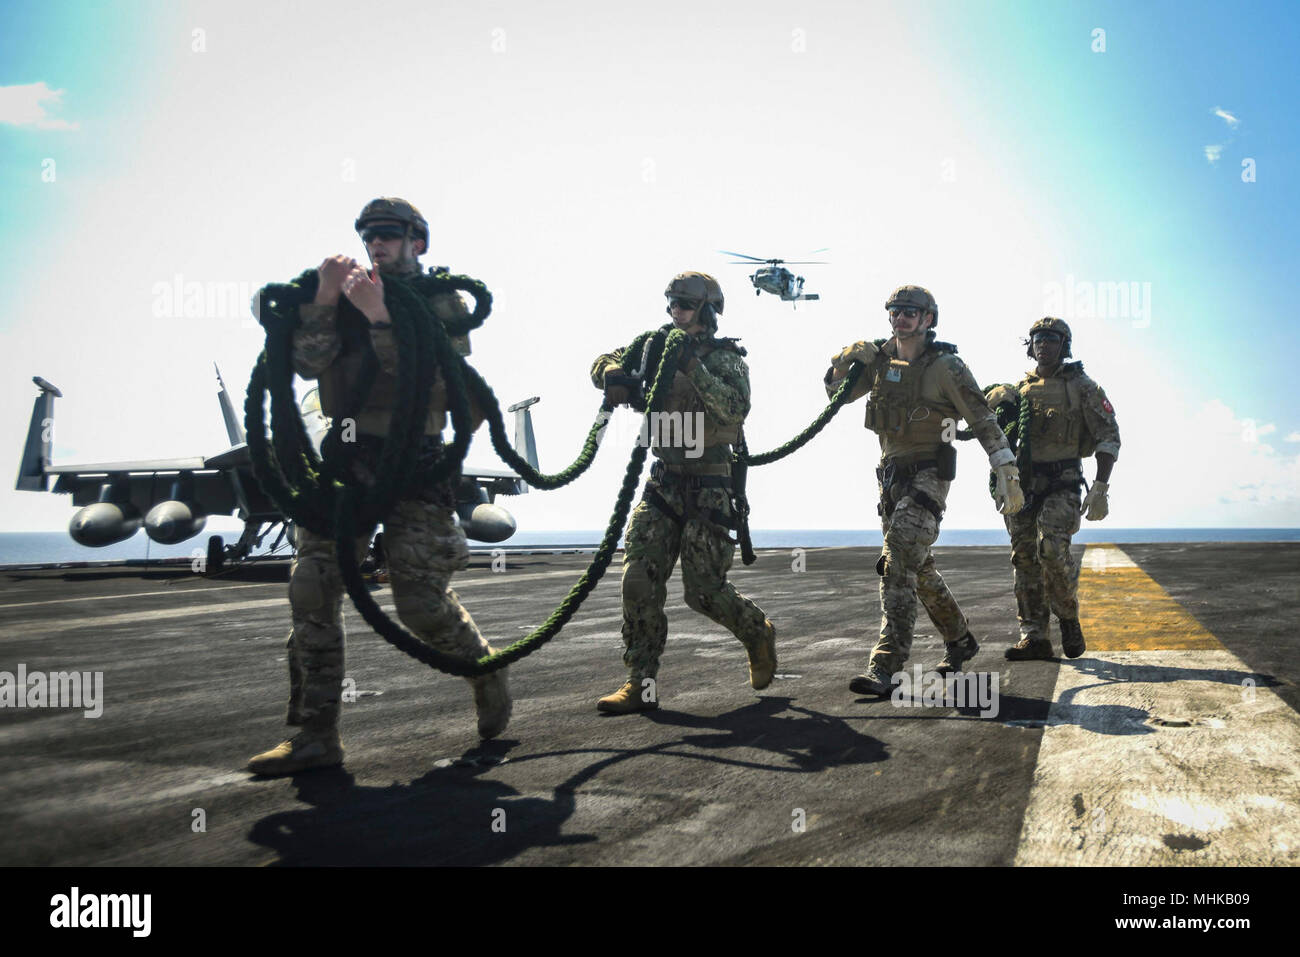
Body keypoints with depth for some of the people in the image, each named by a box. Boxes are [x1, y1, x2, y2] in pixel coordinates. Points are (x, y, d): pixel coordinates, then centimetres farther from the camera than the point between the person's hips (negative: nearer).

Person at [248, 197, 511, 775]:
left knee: (421, 602, -6)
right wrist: (322, 301, -11)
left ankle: (485, 671, 24)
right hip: (348, 458, 5)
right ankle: (315, 735, 2)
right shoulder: (347, 297, 16)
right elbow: (307, 364, 2)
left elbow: (441, 375, -15)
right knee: (312, 590, -4)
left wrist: (381, 316, -20)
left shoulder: (442, 302, 3)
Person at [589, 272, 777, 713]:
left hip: (708, 487, -5)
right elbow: (603, 363, 8)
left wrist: (694, 367, -27)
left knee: (703, 589, -3)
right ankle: (642, 683, 2)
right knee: (639, 580, -4)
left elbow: (735, 409, -22)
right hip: (662, 482, 5)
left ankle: (758, 632, 27)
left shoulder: (726, 358, -5)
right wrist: (614, 373, -14)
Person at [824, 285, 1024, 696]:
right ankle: (960, 640, 35)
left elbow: (983, 421, -8)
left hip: (929, 474, -7)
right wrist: (845, 359, -8)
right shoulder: (880, 359, 8)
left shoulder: (946, 366, -8)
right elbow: (835, 393, 11)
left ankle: (885, 665, -23)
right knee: (918, 567, 15)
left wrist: (1008, 474, -12)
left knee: (899, 559, -20)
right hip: (891, 473, 7)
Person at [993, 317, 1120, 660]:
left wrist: (1100, 488, -12)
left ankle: (1069, 617, 2)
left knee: (1052, 548, -22)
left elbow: (1108, 437, -2)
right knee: (1025, 557, 1)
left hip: (1061, 483, -4)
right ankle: (1034, 638, 5)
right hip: (1023, 483, 5)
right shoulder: (1020, 388, 15)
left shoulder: (1081, 386, 2)